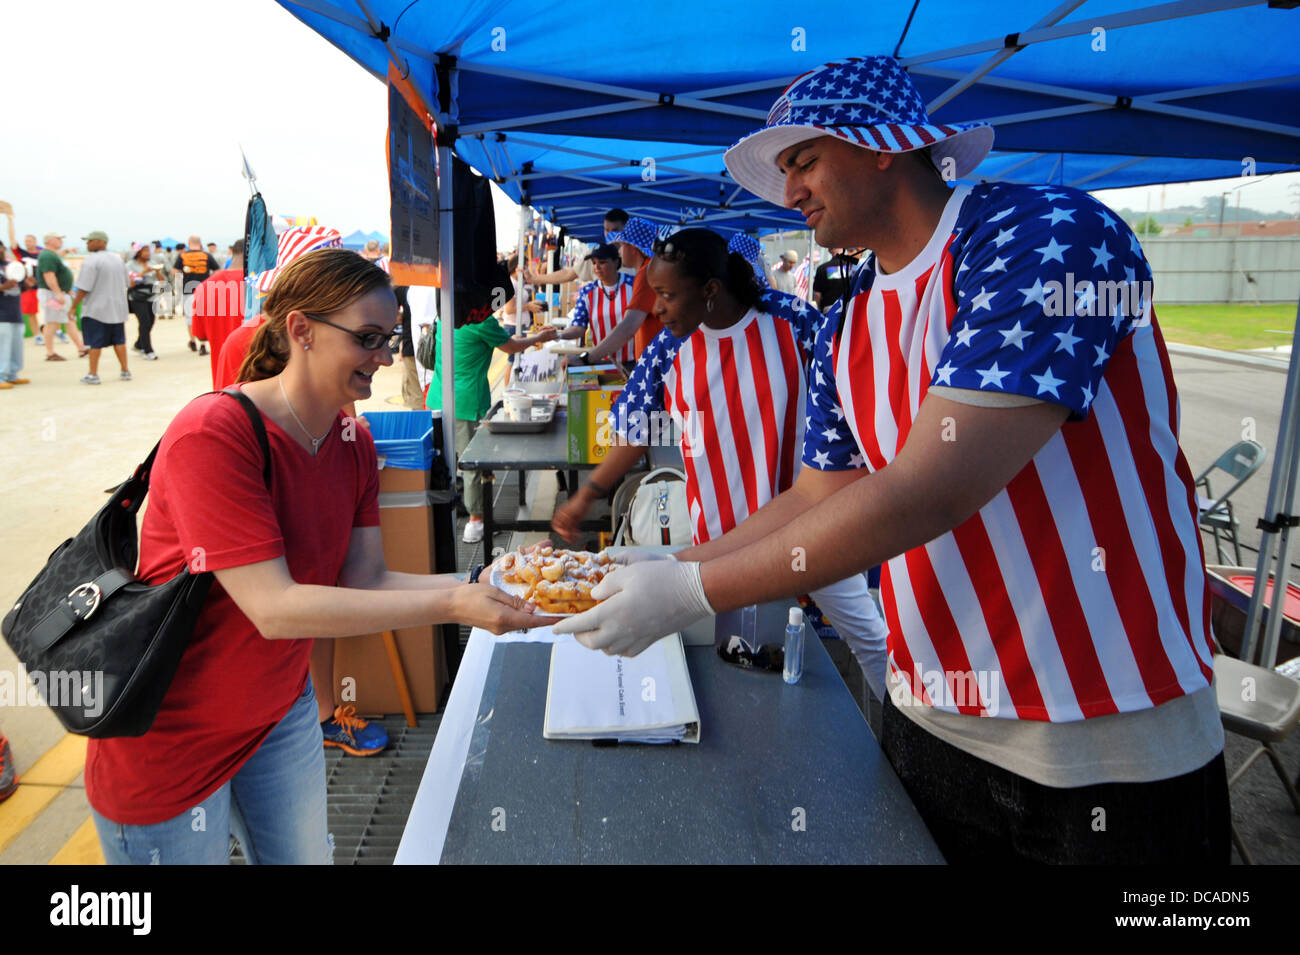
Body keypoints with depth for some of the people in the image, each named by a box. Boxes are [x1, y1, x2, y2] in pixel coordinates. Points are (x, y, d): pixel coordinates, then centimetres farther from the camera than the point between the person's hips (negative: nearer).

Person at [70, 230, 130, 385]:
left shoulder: (92, 261, -14)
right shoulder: (118, 259, 9)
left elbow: (83, 289, -17)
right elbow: (125, 284, 18)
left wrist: (73, 307, -9)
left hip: (97, 309, -6)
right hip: (117, 308, 6)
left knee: (95, 343, 0)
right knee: (119, 341, 12)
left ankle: (93, 375, 4)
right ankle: (125, 372, 15)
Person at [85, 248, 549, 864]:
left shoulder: (353, 444, -3)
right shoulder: (211, 435, -27)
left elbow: (363, 580, -6)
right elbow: (274, 608, -31)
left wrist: (479, 586, -21)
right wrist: (449, 605, -34)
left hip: (280, 710, 7)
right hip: (168, 743, -6)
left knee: (305, 855, 20)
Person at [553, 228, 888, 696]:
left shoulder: (794, 321, -12)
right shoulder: (667, 349, -6)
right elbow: (635, 434, 3)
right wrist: (584, 498, 3)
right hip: (718, 534, 1)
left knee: (868, 635, 12)